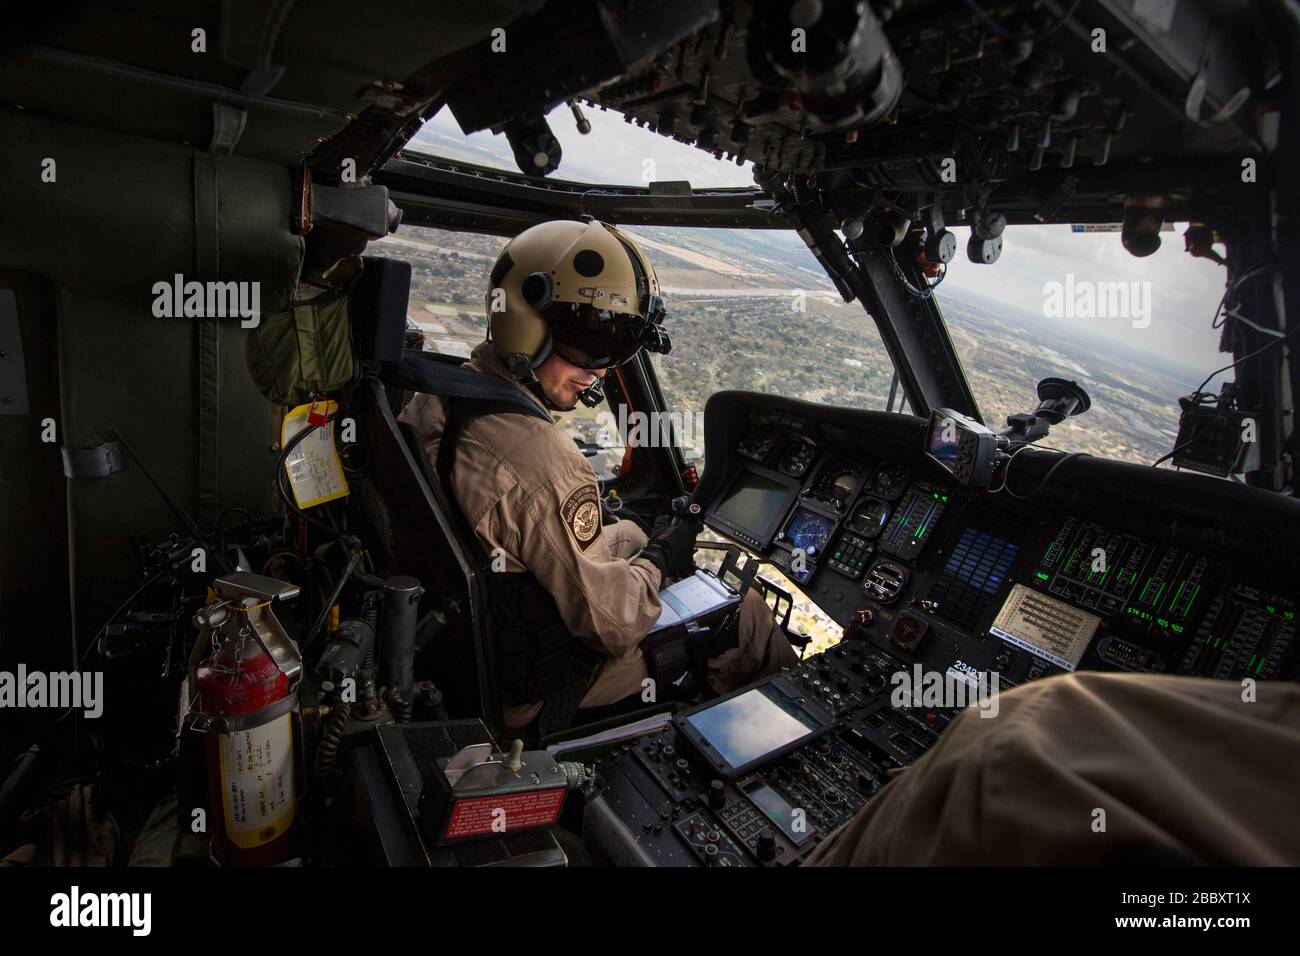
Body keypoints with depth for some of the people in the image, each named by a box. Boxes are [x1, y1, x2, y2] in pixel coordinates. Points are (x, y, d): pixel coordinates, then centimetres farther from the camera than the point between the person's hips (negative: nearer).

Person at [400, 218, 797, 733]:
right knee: (745, 610, 4)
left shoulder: (438, 398, -7)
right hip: (542, 685, -8)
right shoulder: (539, 463, -36)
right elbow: (611, 623, -27)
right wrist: (658, 559, -9)